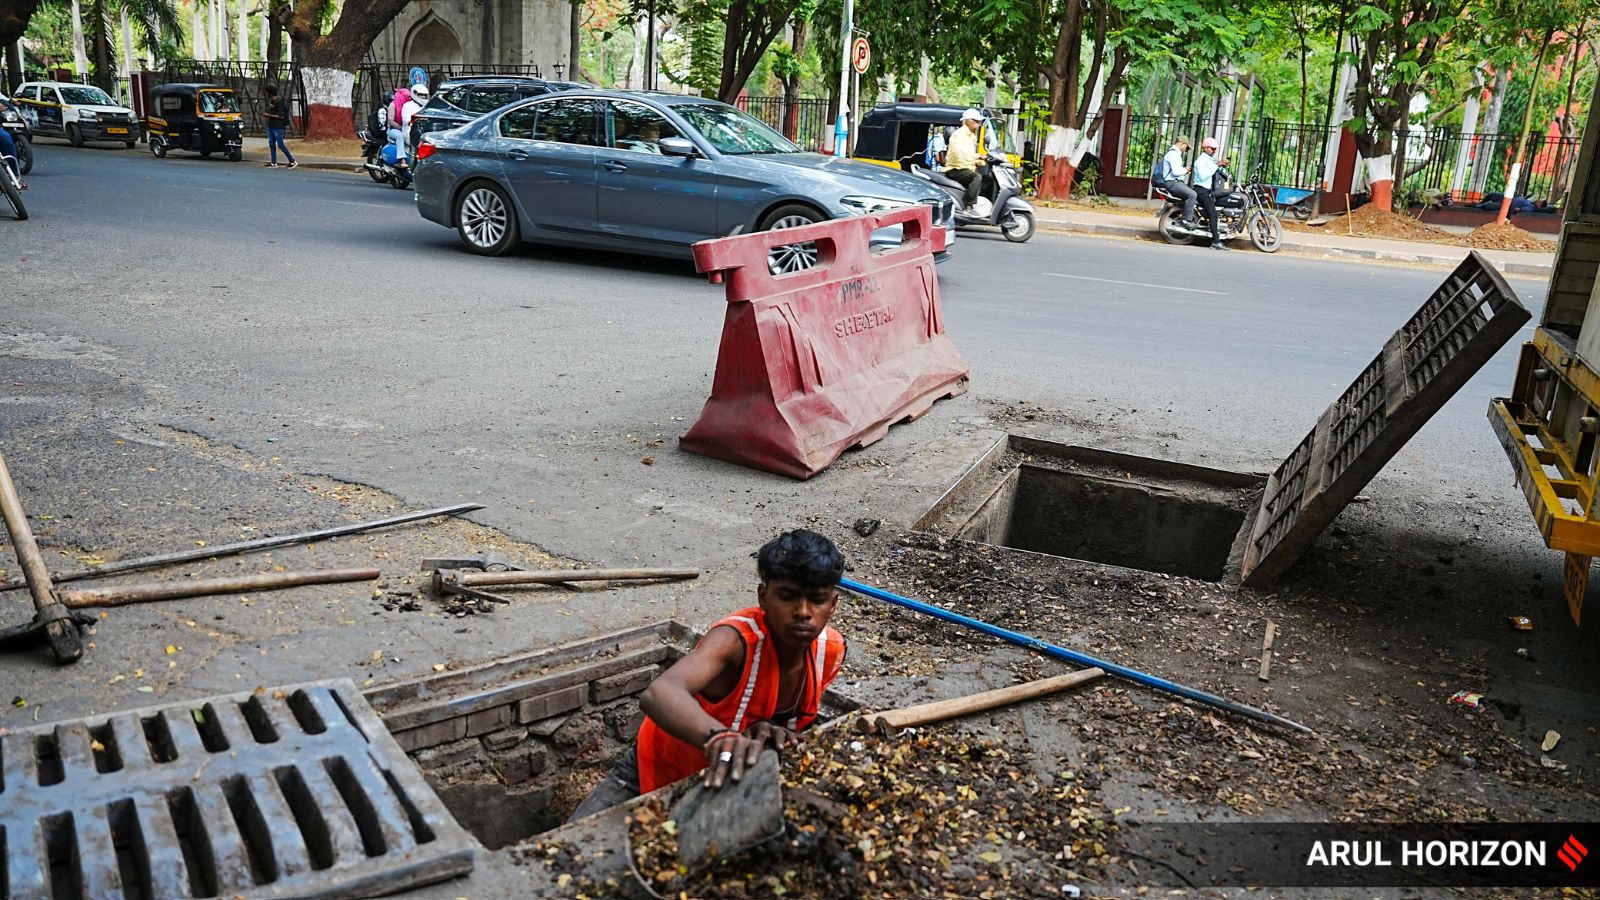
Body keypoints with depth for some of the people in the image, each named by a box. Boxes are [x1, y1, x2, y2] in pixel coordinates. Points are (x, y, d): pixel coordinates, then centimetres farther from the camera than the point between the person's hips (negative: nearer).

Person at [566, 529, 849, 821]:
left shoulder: (831, 652, -18)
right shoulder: (736, 639, -36)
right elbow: (658, 694, -56)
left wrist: (764, 731, -19)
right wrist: (718, 737, -75)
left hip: (732, 779, 5)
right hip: (655, 773, -4)